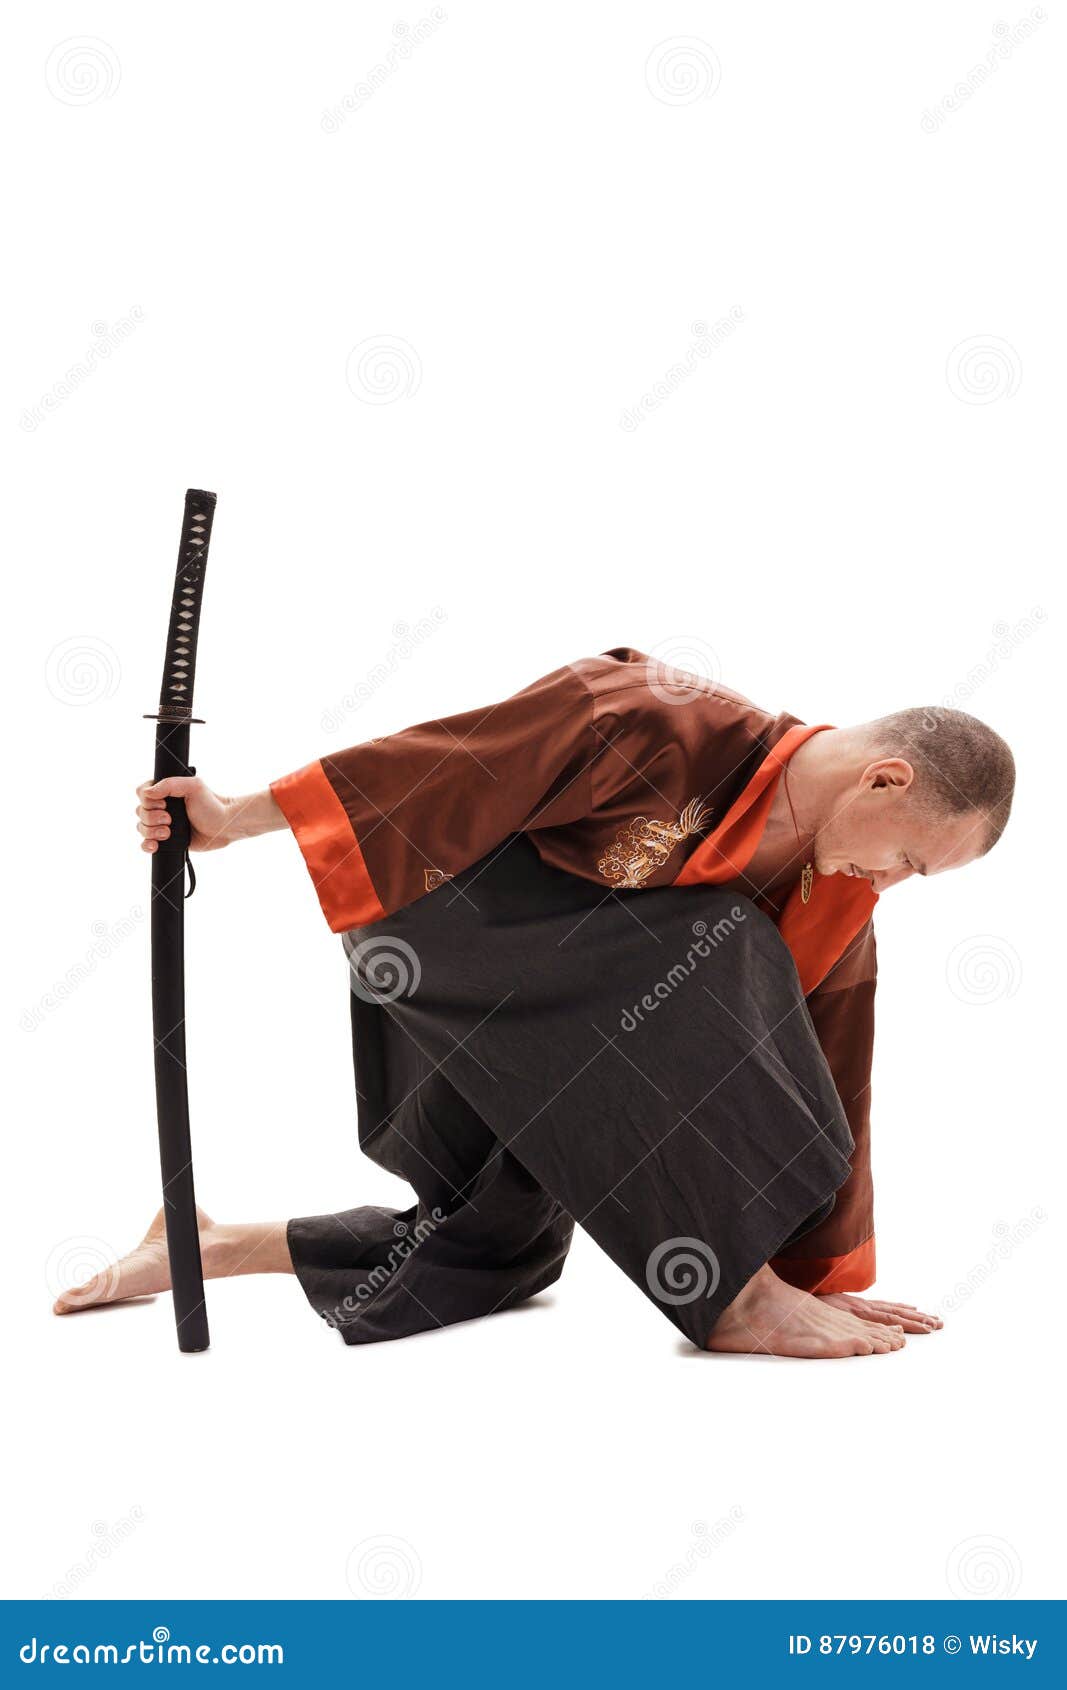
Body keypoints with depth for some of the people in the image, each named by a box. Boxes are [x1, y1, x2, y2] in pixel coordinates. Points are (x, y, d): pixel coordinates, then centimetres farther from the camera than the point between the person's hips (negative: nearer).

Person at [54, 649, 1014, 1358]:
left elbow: (825, 1081, 2)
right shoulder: (661, 724, -28)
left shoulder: (835, 899, -6)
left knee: (501, 1245, 13)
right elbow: (454, 765, -26)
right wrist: (236, 821, -22)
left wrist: (829, 1279, 5)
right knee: (711, 964, -30)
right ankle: (733, 1296, -21)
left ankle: (202, 1250, 27)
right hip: (444, 913, -8)